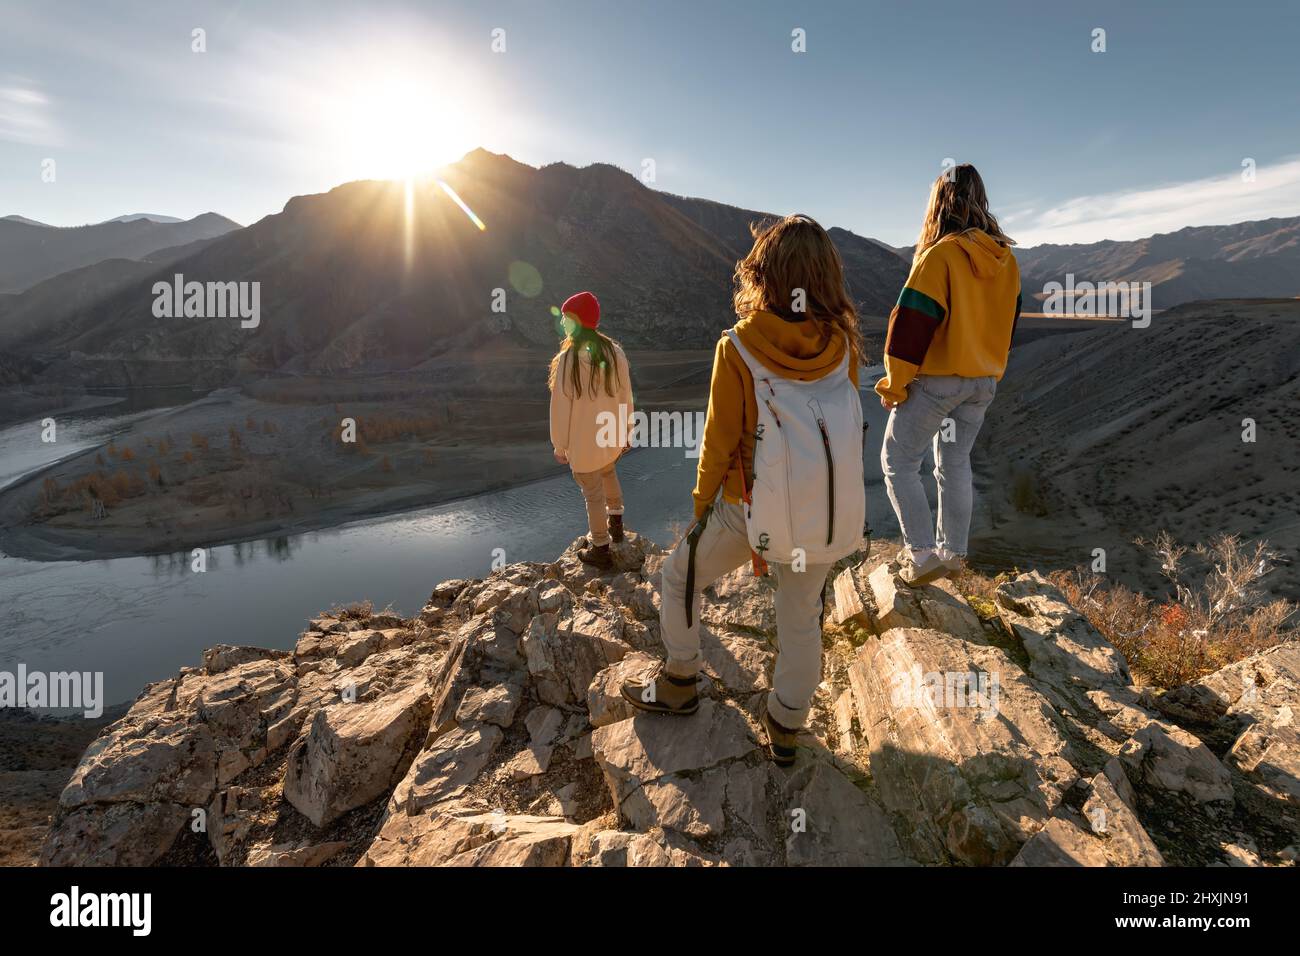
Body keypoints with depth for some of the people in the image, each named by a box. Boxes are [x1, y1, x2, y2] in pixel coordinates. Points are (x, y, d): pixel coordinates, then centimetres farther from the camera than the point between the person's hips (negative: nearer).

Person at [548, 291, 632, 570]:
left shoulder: (568, 358, -23)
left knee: (594, 494, 9)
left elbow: (561, 406, -18)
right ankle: (616, 523, 47)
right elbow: (625, 395, 2)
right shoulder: (615, 351, -7)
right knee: (608, 473, 32)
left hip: (583, 443, -5)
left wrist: (559, 444, -6)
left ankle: (600, 550, 24)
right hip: (611, 437, 6)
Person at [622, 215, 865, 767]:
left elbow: (720, 440, -10)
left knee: (678, 578, 20)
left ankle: (679, 685, 35)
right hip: (829, 511, 4)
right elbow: (844, 427, 4)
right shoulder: (843, 346, -5)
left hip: (751, 508, -4)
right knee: (802, 618, 19)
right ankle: (786, 727, 35)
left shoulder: (738, 347, -15)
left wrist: (701, 504, 5)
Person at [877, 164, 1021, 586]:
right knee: (955, 464, 16)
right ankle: (952, 552, 24)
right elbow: (1007, 322, 15)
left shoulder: (940, 254, -15)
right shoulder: (1006, 260, 7)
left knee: (898, 461, 3)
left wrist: (895, 382, -10)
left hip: (935, 380, -7)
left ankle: (922, 555, -3)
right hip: (984, 382, 7)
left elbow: (913, 320, -18)